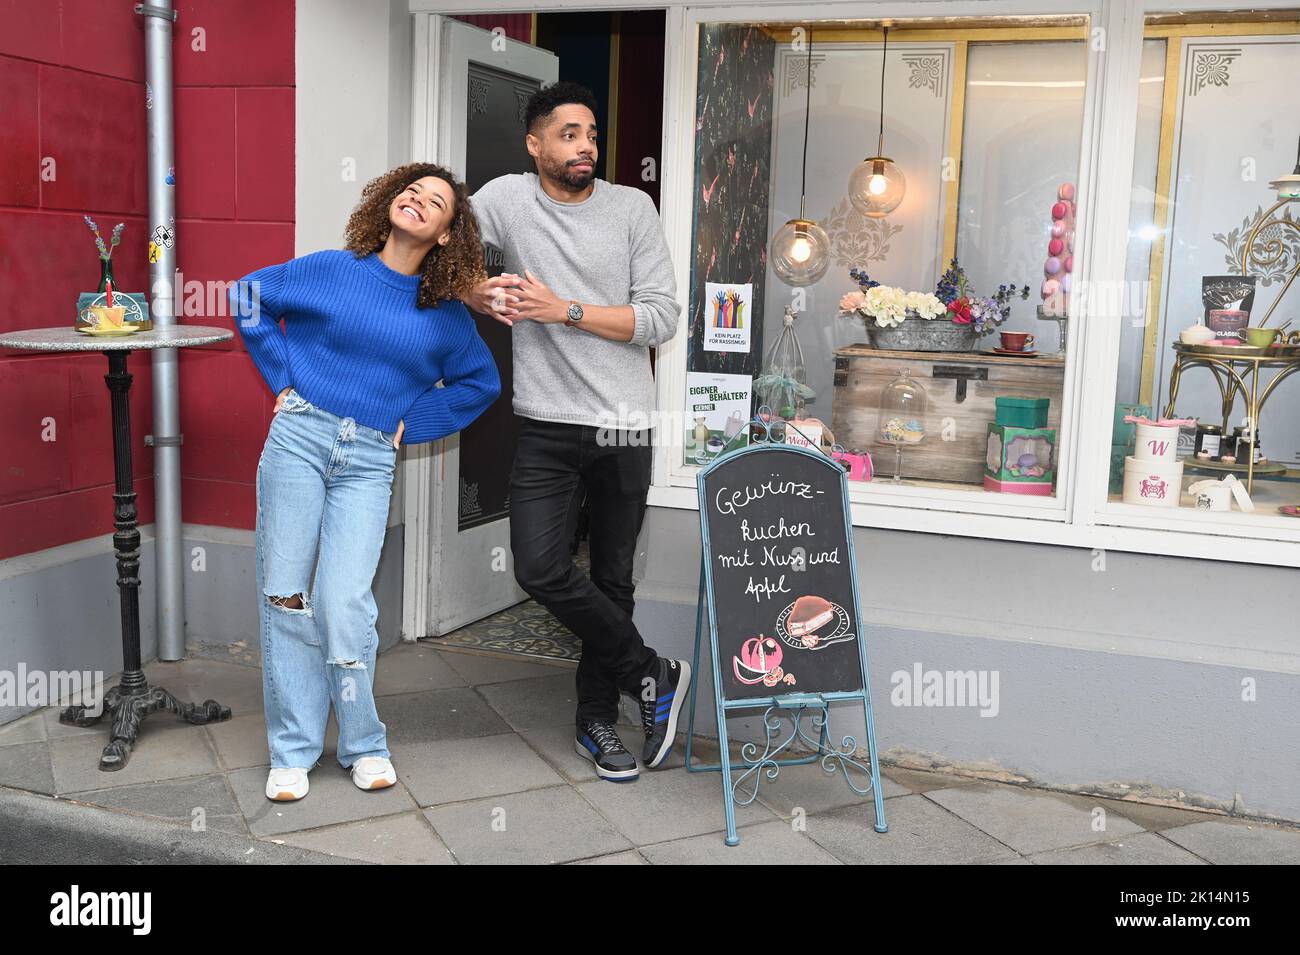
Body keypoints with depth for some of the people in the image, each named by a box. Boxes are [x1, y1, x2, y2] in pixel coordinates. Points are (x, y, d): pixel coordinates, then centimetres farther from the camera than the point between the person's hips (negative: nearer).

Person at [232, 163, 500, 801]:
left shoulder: (446, 316, 7)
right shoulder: (331, 270, 4)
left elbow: (482, 384, 19)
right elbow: (248, 296, 15)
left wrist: (412, 424, 9)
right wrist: (281, 377, 8)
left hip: (370, 461, 0)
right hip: (298, 436, 0)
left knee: (343, 601, -10)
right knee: (284, 593, -1)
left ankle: (364, 745, 10)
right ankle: (292, 749, 12)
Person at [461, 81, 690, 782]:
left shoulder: (633, 208, -1)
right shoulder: (505, 199, 1)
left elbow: (663, 316, -6)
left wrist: (565, 310, -14)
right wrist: (479, 295, -9)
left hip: (624, 427, 0)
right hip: (547, 427, 0)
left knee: (612, 579, 9)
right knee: (541, 570, -13)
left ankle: (596, 720, 27)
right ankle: (651, 673, 8)